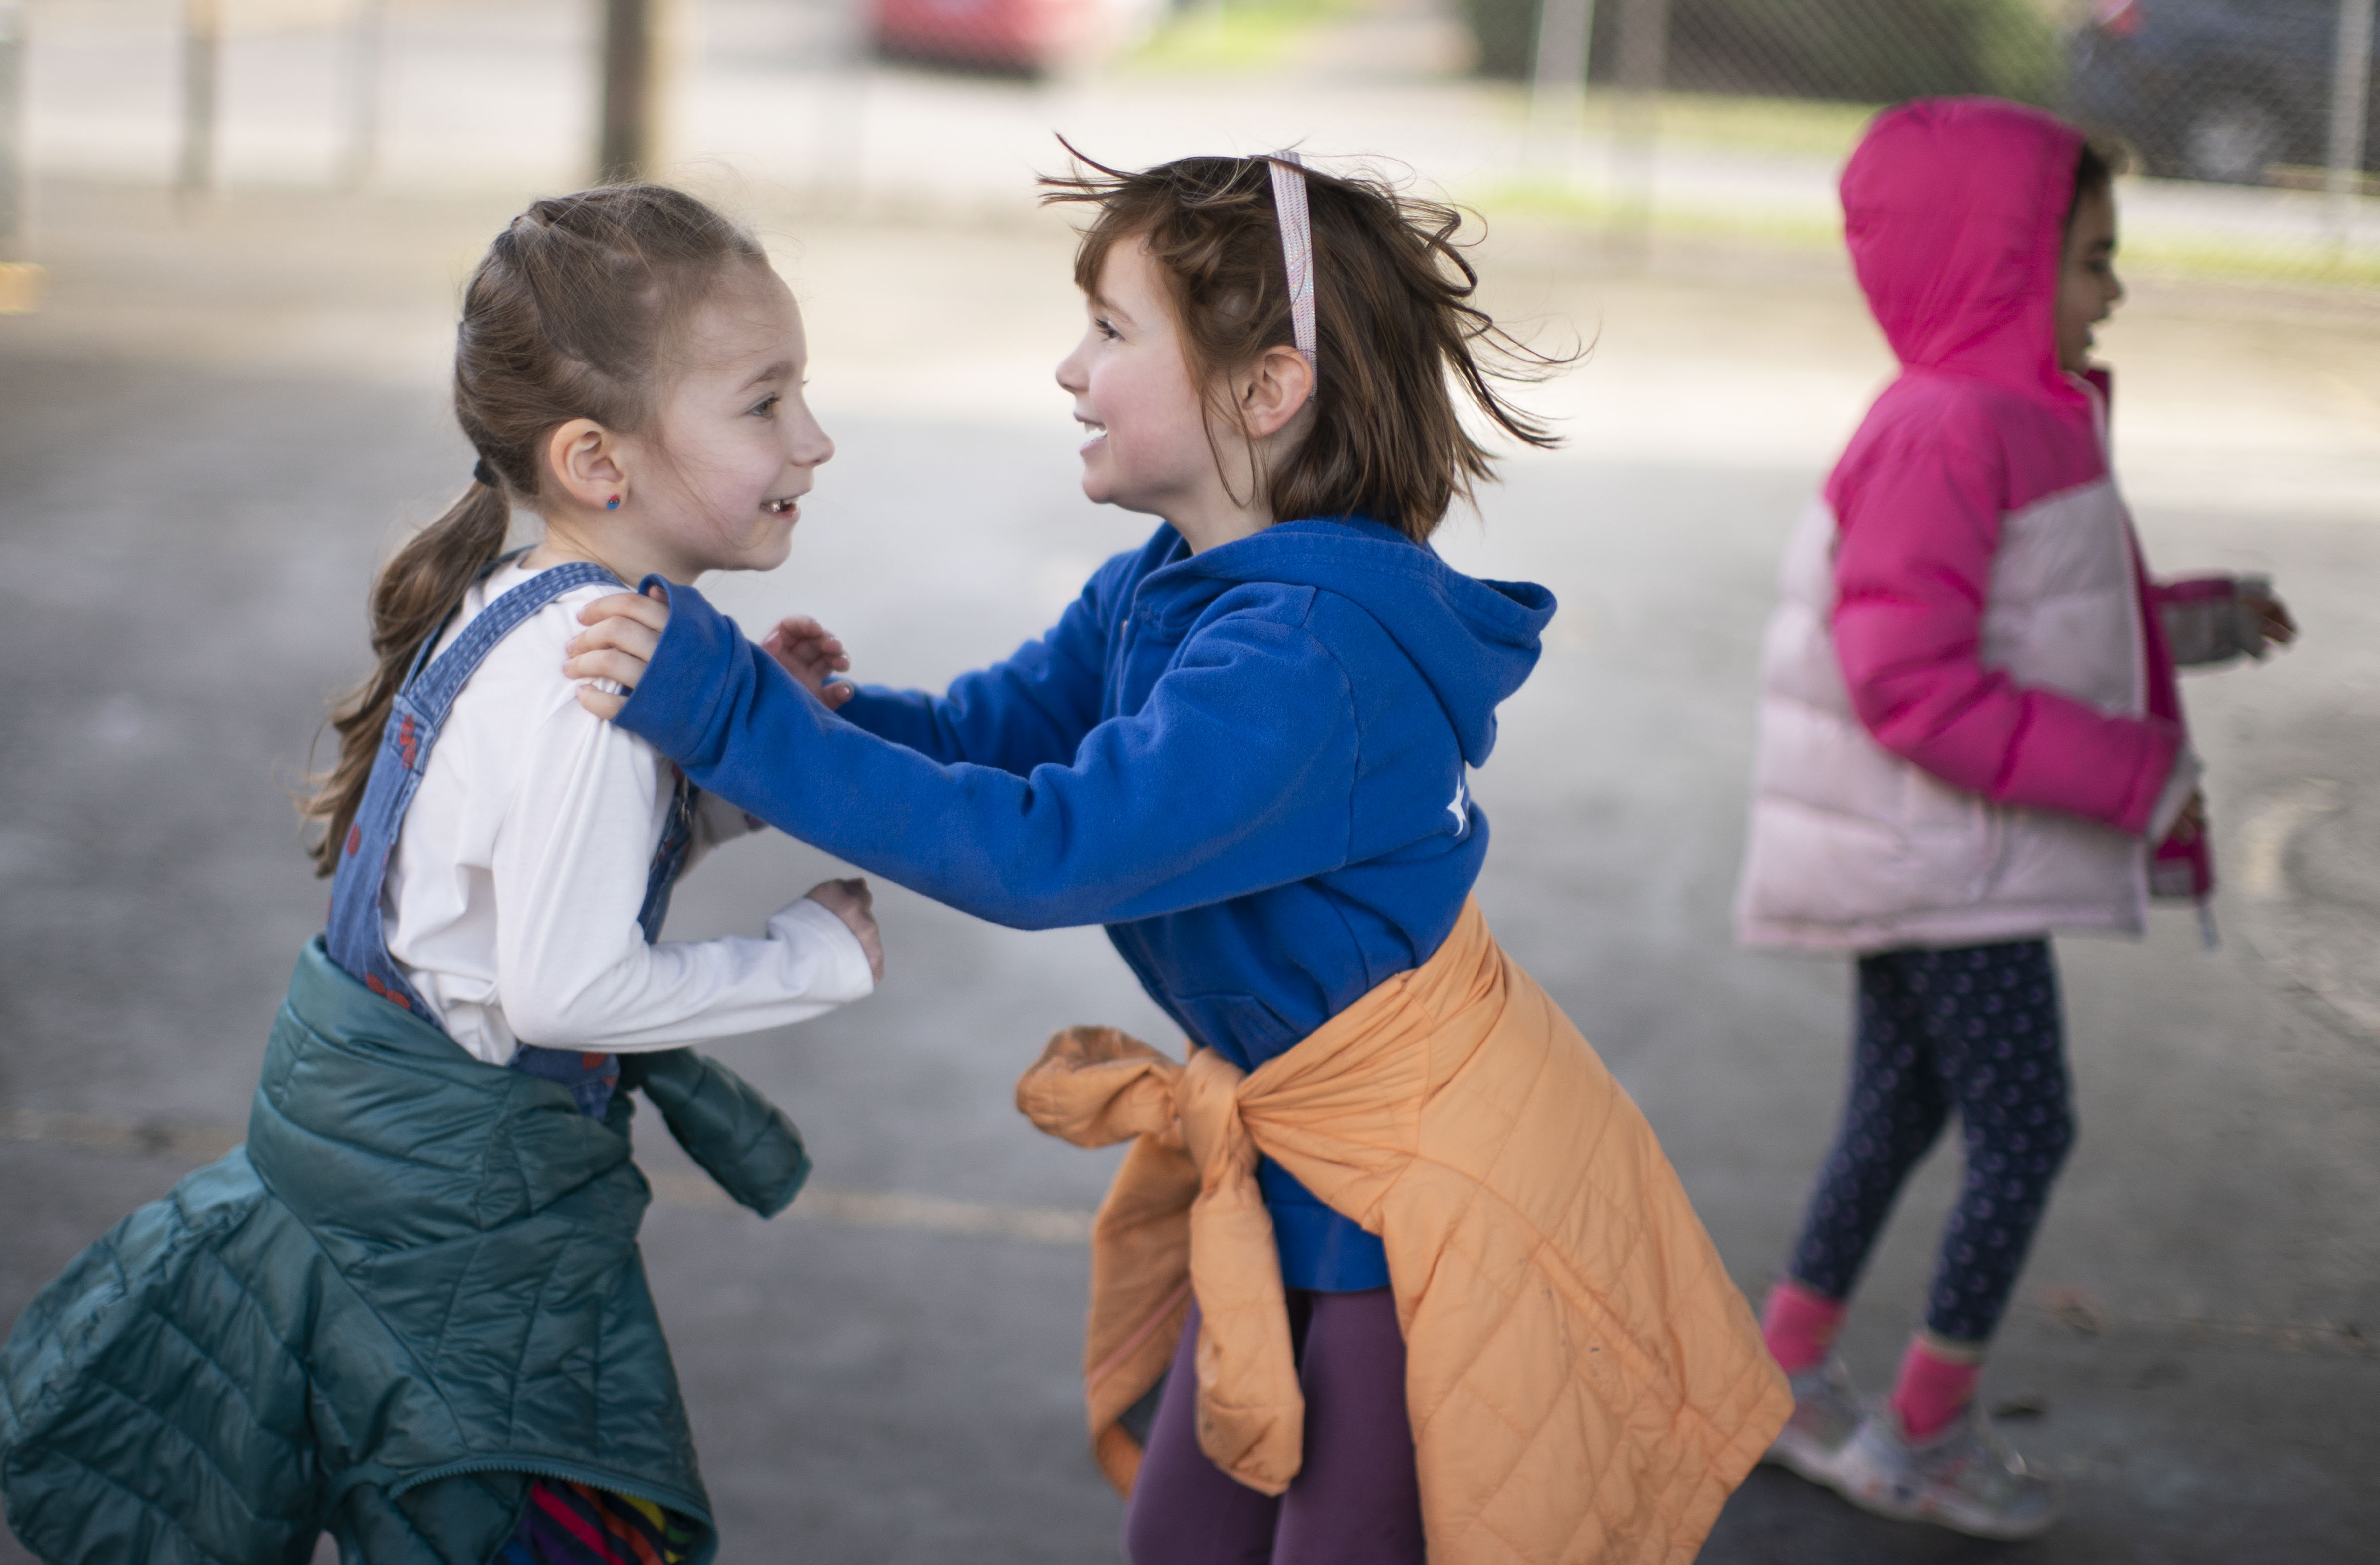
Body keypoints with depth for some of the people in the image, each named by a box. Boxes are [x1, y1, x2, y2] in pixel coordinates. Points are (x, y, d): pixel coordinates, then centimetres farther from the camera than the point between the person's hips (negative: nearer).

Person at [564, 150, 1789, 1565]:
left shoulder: (1304, 659, -31)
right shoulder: (1159, 596, 2)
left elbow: (1051, 847, -37)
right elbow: (996, 734, 5)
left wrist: (744, 722, -37)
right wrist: (829, 710, -18)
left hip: (1432, 1193, -10)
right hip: (1299, 1165, 10)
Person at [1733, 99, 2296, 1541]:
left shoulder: (2010, 422, 10)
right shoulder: (1947, 432, -23)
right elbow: (1911, 681, -27)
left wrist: (2207, 619, 13)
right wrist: (2132, 774, -23)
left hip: (1928, 863, 10)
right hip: (1945, 865, -10)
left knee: (1897, 1116, 19)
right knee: (2026, 1134, -1)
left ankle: (1790, 1373, 31)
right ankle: (1933, 1426, 13)